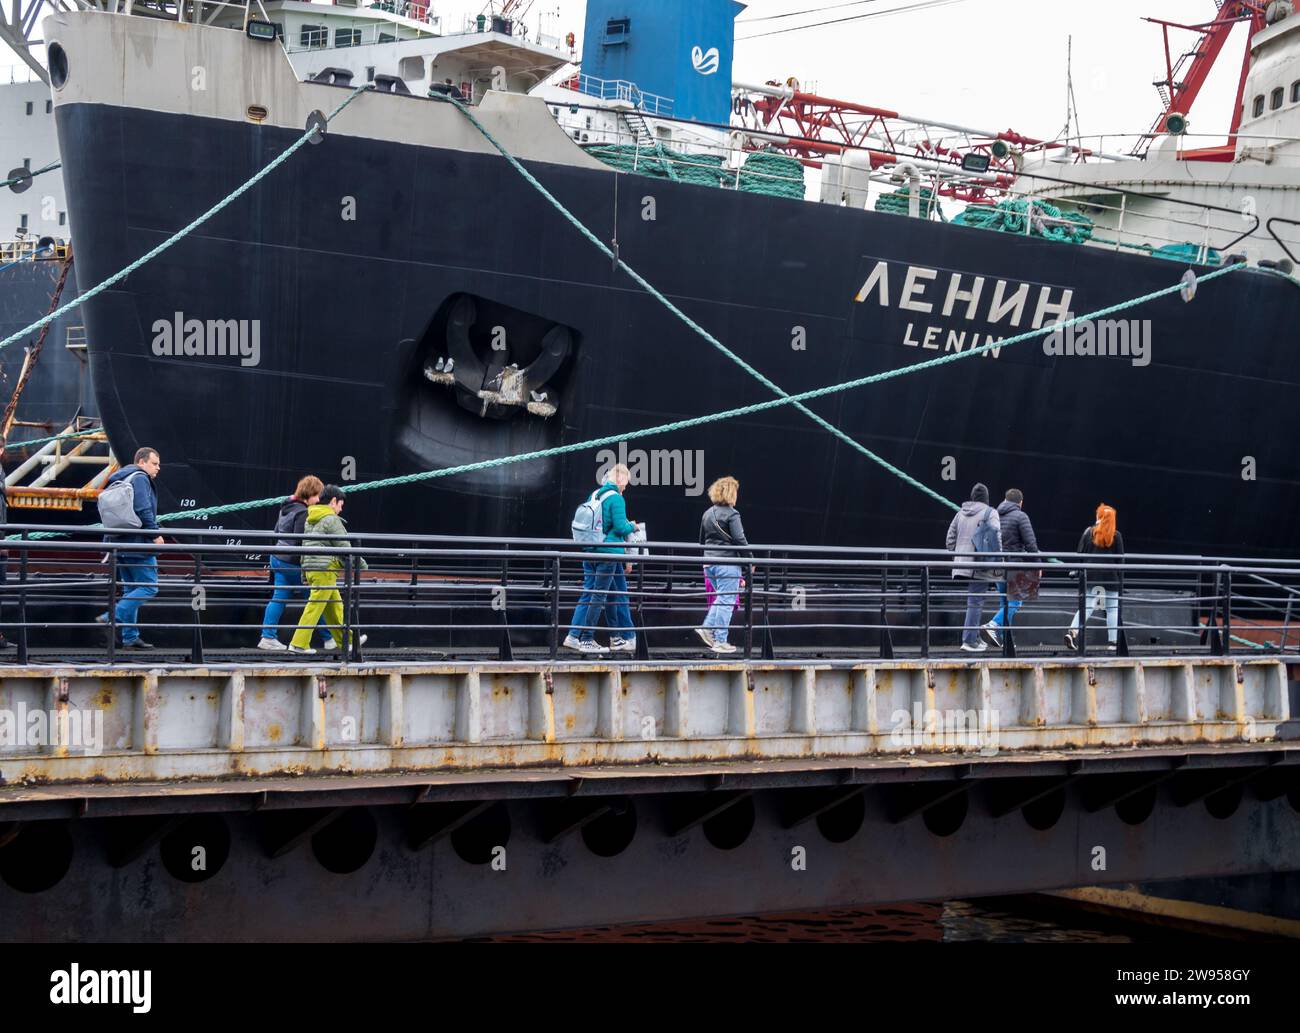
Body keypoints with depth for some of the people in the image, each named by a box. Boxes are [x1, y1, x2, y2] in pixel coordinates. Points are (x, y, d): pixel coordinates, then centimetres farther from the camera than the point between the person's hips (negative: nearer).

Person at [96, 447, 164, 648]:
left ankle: (130, 637, 9)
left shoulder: (119, 480, 22)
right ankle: (113, 617, -18)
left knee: (131, 589, 11)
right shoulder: (140, 478, -8)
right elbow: (143, 510, -19)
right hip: (137, 543, -10)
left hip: (119, 542, 10)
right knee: (149, 586, -7)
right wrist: (155, 534, -14)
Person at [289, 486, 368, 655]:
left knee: (334, 605, 17)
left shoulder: (310, 520, 17)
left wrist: (304, 573, 24)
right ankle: (299, 644, -10)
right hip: (325, 570, -9)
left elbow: (304, 546, 20)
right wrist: (361, 564, 3)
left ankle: (345, 640, 25)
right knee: (315, 606, -8)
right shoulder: (331, 519, -10)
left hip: (310, 568, 9)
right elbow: (344, 547, -10)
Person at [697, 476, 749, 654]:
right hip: (727, 563, -7)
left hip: (709, 563, 7)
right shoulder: (731, 515, -12)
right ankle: (720, 641, 0)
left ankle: (707, 628, 7)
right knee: (727, 601, -1)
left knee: (721, 598, 21)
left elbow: (702, 540, 18)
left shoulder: (707, 514, 11)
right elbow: (740, 540, -14)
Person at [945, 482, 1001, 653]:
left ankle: (975, 637, 18)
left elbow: (951, 537, 16)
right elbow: (996, 536, -12)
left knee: (974, 601, 16)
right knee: (976, 602, -5)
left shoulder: (961, 513, 15)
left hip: (961, 564, 6)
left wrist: (954, 555, 23)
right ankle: (969, 640, -8)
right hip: (979, 565, -6)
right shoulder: (990, 513, -2)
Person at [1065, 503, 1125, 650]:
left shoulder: (1089, 532, 3)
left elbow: (1080, 553, 3)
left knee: (1087, 606, 5)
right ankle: (1113, 641, 6)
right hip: (1110, 577, -2)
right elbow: (1120, 559, -1)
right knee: (1112, 609, 7)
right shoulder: (1116, 536, -1)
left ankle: (1073, 631, -16)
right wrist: (1120, 577, 7)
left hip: (1091, 576, 2)